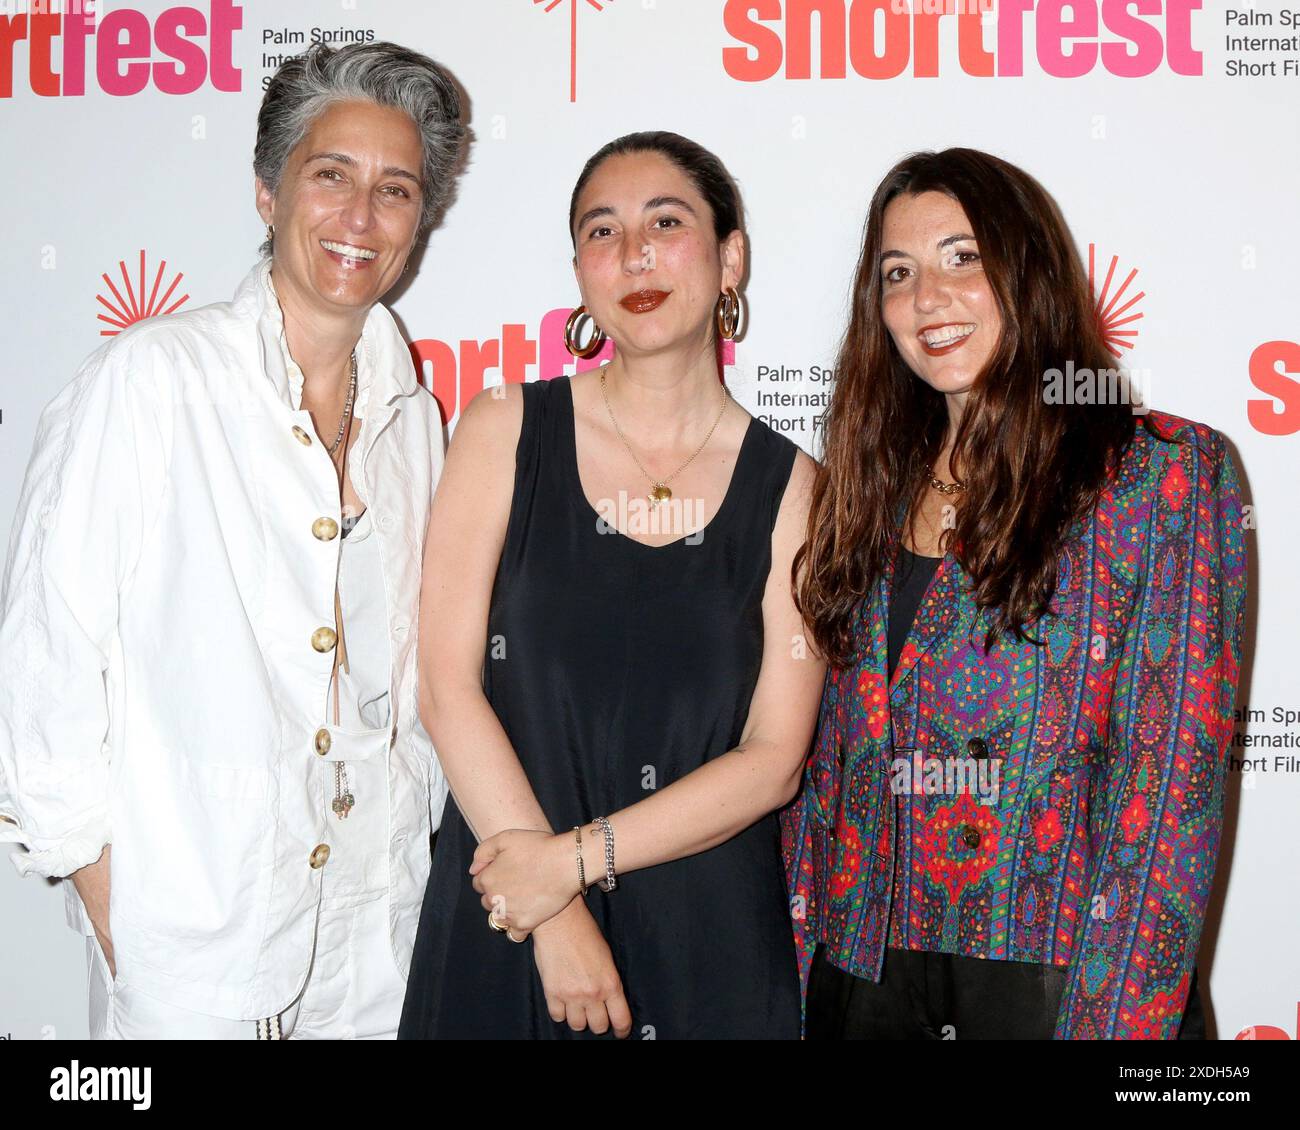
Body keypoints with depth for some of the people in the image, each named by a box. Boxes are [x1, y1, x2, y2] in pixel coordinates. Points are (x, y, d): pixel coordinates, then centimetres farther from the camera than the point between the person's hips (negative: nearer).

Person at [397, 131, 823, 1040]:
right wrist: (558, 922, -12)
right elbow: (449, 686, -8)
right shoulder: (506, 431, -2)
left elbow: (774, 758, -6)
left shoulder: (789, 487, -2)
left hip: (710, 932, 1)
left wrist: (577, 857, -15)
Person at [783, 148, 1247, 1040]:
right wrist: (801, 952, 3)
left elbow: (1174, 776, -11)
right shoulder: (875, 484, 6)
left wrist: (1115, 1016, -16)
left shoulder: (1170, 472, -7)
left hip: (1052, 974, -4)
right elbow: (825, 750, 8)